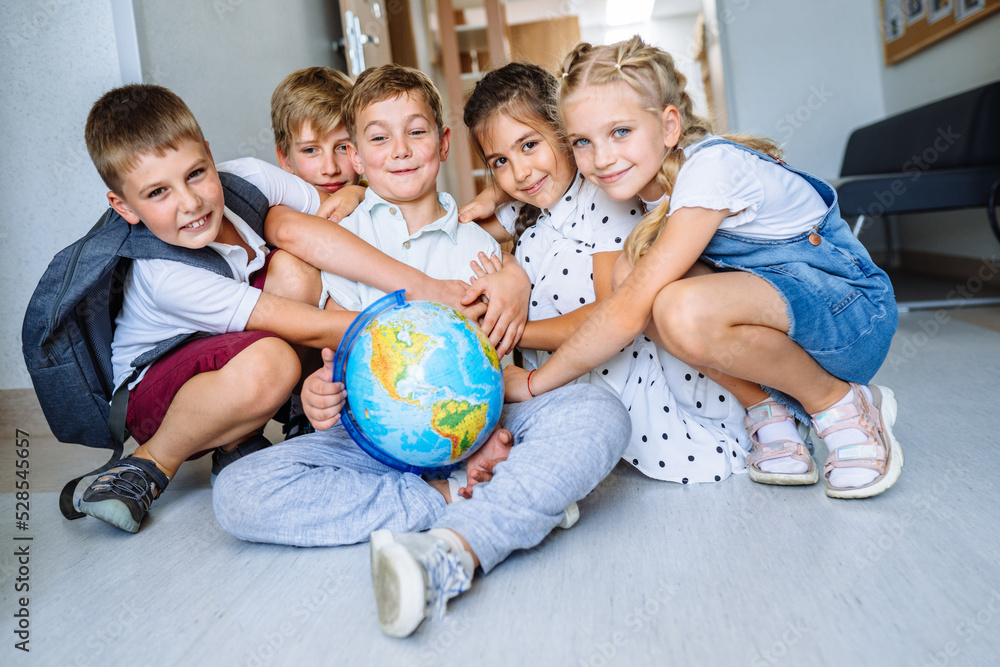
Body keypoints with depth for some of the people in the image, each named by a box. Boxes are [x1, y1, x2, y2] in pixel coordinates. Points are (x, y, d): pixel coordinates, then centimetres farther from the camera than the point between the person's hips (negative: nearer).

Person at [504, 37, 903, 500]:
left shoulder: (709, 168, -25)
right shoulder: (653, 171, -2)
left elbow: (629, 312, -28)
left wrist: (535, 383, -19)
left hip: (854, 312, -7)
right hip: (770, 294, 8)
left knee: (684, 311, -36)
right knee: (635, 268, -14)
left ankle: (839, 403, -9)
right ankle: (766, 410, -3)